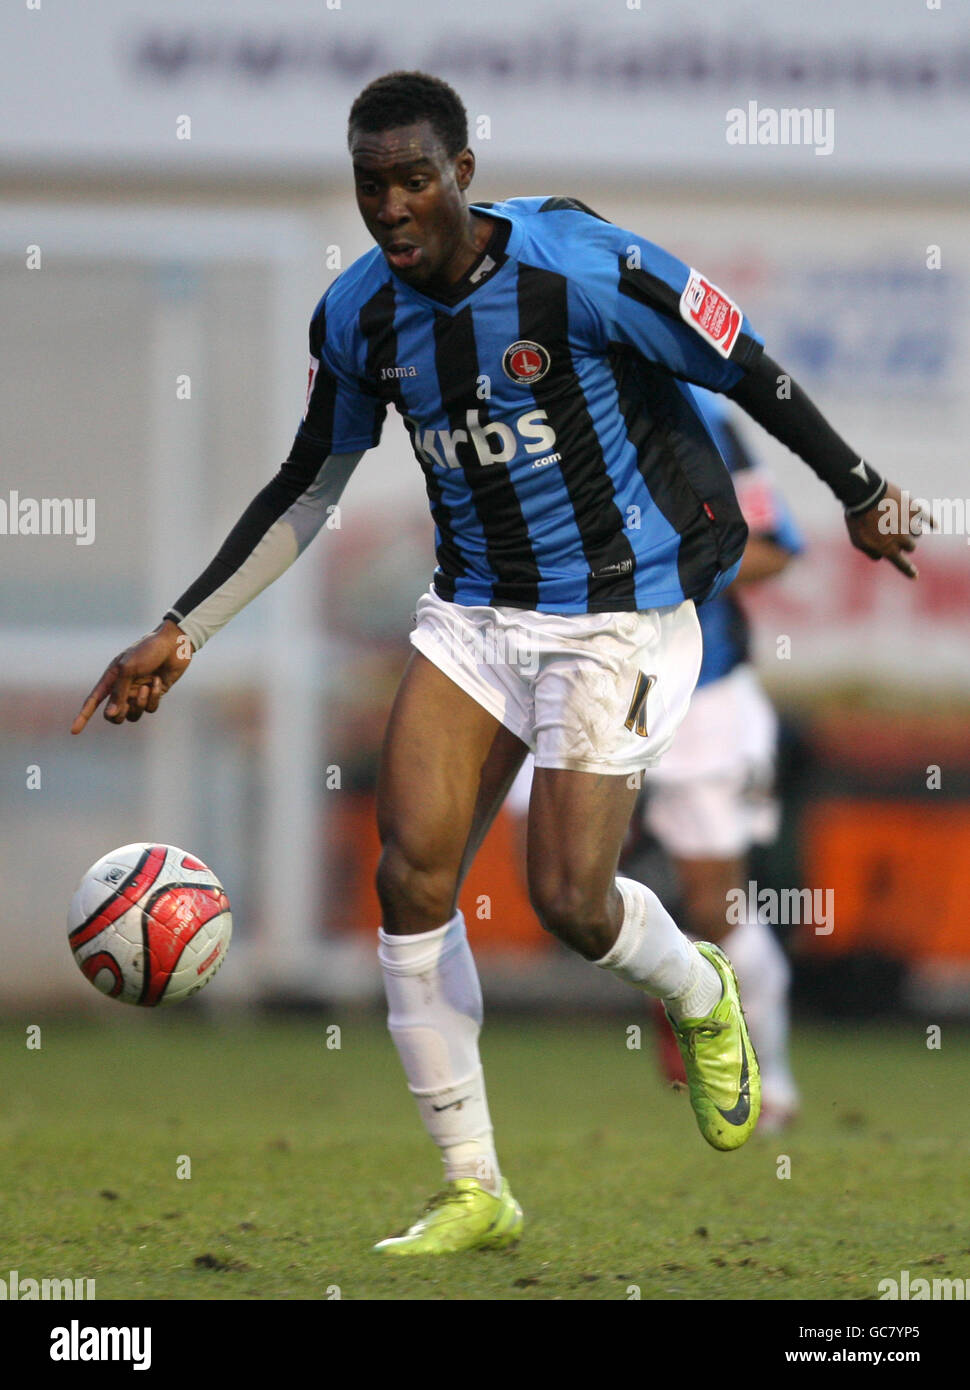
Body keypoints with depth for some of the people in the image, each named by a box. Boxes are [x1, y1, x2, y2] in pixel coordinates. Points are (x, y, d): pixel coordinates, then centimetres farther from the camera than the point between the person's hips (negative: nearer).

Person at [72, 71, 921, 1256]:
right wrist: (180, 635, 6)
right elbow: (305, 491, 11)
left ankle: (701, 997, 26)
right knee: (410, 875, -9)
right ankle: (474, 1192, 2)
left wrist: (860, 493, 1)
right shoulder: (356, 314, -2)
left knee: (570, 900, -12)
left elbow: (748, 372, -8)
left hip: (617, 613, -5)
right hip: (473, 613, 5)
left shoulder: (579, 266, -20)